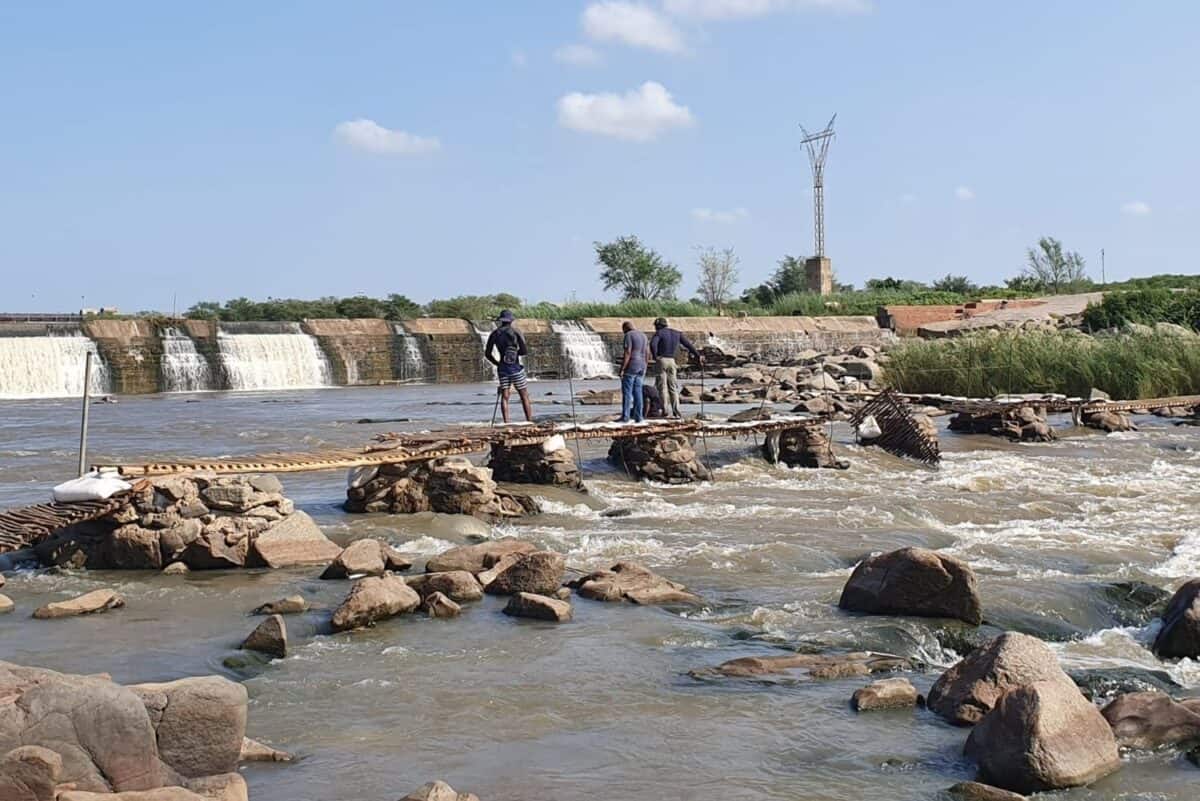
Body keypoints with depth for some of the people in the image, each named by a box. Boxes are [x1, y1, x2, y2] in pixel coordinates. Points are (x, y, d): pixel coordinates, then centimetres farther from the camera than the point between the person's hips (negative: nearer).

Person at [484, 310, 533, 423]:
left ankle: (506, 423, -8)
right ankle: (530, 423, 5)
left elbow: (487, 354, 4)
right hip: (516, 367, -2)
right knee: (524, 397, 6)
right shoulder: (516, 332, -6)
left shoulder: (494, 334, 4)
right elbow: (525, 352, -10)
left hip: (502, 368, 3)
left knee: (504, 397, 3)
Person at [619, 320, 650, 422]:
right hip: (640, 368, 7)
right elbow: (647, 354, 13)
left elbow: (627, 353, -18)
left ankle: (625, 417, -3)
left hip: (630, 368, -7)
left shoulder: (629, 335, -11)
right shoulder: (643, 336, 13)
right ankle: (638, 417, 6)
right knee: (637, 393, 9)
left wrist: (622, 369, -16)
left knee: (626, 393, -3)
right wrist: (643, 369, 19)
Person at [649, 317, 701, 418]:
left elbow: (652, 344, -23)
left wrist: (655, 356, -10)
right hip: (671, 361, 4)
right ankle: (676, 411, -1)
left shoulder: (659, 333, -4)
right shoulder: (677, 334, 11)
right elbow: (689, 345, 11)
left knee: (663, 387, -2)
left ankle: (666, 411, -8)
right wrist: (698, 356, 16)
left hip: (661, 360, -4)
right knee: (673, 387, 7)